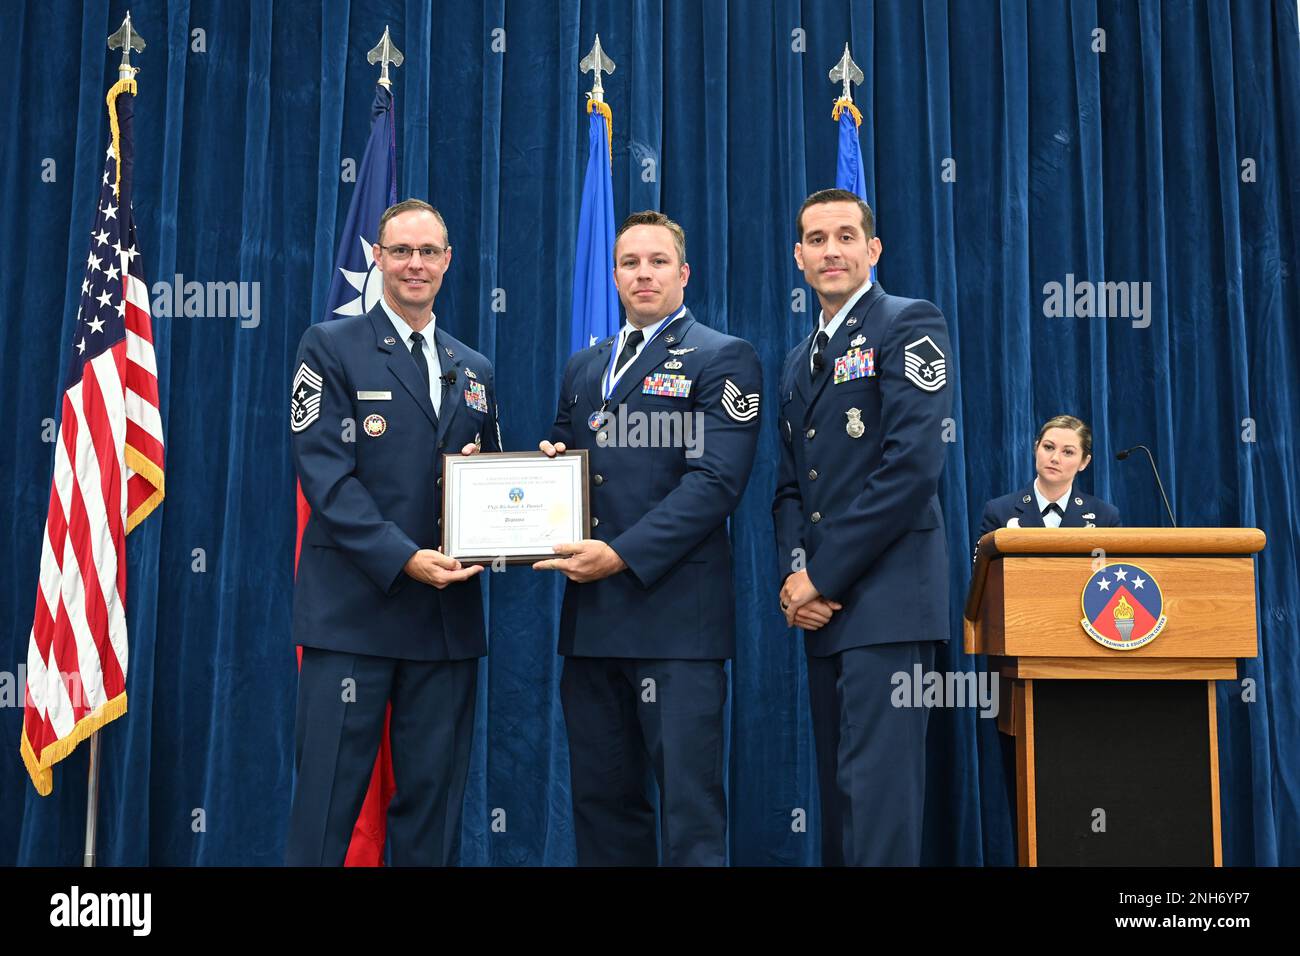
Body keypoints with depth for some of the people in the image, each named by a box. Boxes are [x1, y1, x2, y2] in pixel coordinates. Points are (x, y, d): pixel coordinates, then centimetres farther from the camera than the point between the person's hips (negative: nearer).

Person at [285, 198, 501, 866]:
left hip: (448, 609, 5)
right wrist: (403, 558, -19)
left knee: (434, 800, 8)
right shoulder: (331, 347, 2)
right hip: (354, 606, -4)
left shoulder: (474, 371, 17)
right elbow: (326, 472, -9)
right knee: (329, 794, -3)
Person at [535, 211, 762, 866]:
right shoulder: (583, 367, 20)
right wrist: (549, 460, 0)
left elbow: (717, 479, -11)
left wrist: (623, 555, -18)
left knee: (689, 804, -4)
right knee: (601, 798, 12)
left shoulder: (723, 358, 0)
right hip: (590, 615, 6)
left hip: (676, 611, -6)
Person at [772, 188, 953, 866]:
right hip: (822, 603, 8)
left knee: (877, 786, -9)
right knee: (839, 783, 12)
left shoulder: (908, 325, -4)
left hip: (885, 591, -8)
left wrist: (823, 574, -13)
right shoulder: (800, 360, 20)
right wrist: (796, 570, -1)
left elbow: (912, 465, -15)